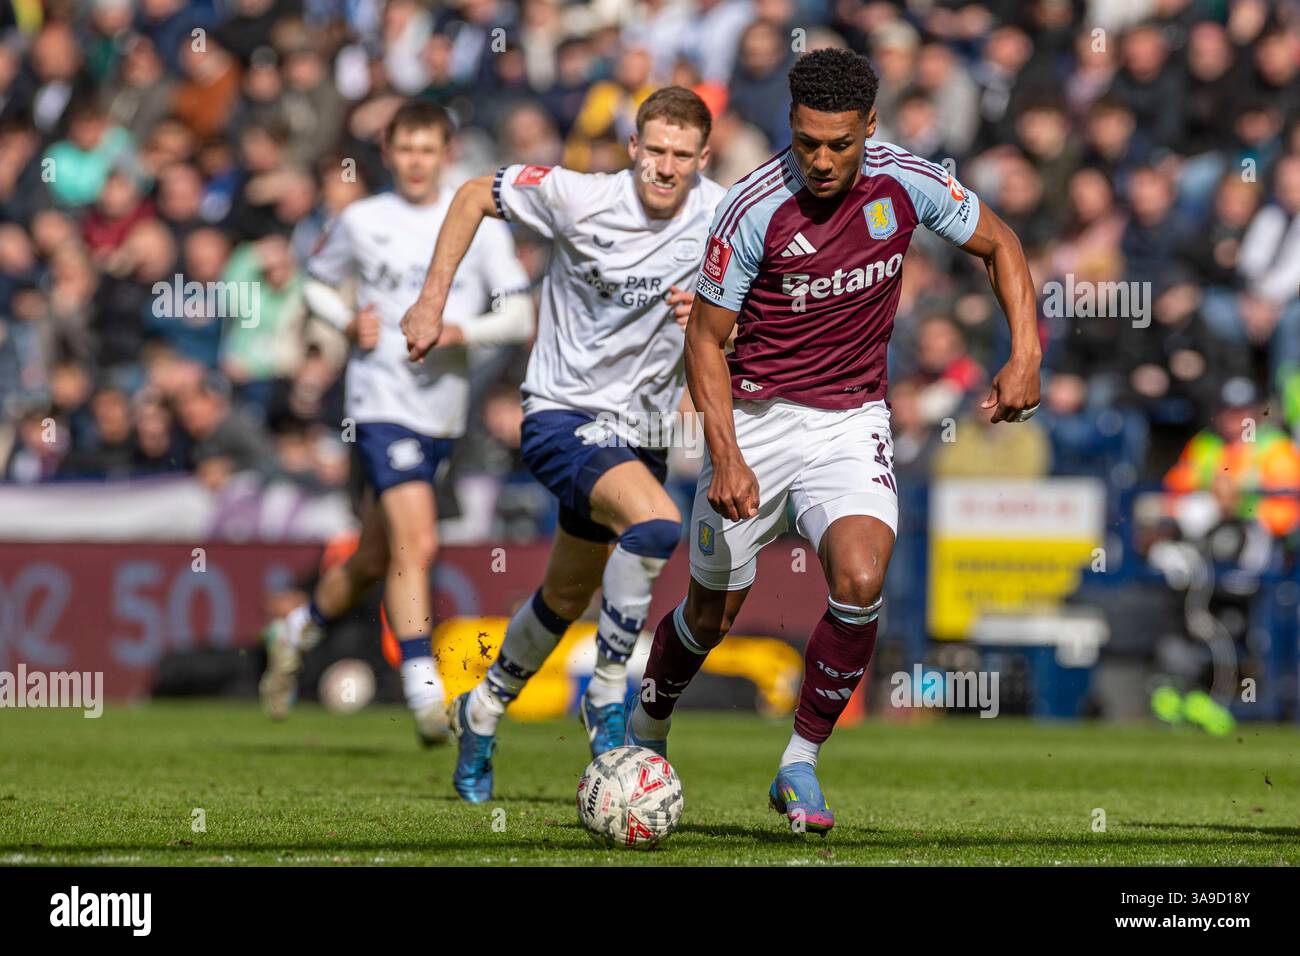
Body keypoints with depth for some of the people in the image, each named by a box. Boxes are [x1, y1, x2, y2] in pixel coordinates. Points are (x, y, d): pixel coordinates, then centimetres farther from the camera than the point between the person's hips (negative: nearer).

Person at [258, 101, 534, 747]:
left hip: (442, 408, 3)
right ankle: (423, 687, -16)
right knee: (415, 545, -19)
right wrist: (349, 322, -2)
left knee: (377, 559, 13)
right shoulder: (362, 221, 3)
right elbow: (316, 283, 18)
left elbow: (519, 317, 1)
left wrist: (462, 331, -17)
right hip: (381, 400, -3)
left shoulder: (478, 224, 3)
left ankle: (297, 630, 38)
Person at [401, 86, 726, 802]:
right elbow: (474, 195, -3)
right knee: (656, 524, -31)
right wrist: (432, 301, -5)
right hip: (563, 415, -5)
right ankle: (606, 696, -16)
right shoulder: (576, 198, -16)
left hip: (641, 429, 5)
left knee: (566, 599, 19)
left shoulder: (717, 213, -6)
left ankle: (482, 710, 43)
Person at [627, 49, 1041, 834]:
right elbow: (706, 336, -9)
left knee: (861, 581, -22)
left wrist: (1026, 354, -6)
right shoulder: (754, 210, -18)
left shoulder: (908, 183, -11)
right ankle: (645, 732, 39)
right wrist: (726, 459, -19)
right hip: (757, 418, -1)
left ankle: (801, 765, -6)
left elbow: (999, 244, 7)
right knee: (714, 609, 8)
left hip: (852, 422, 1)